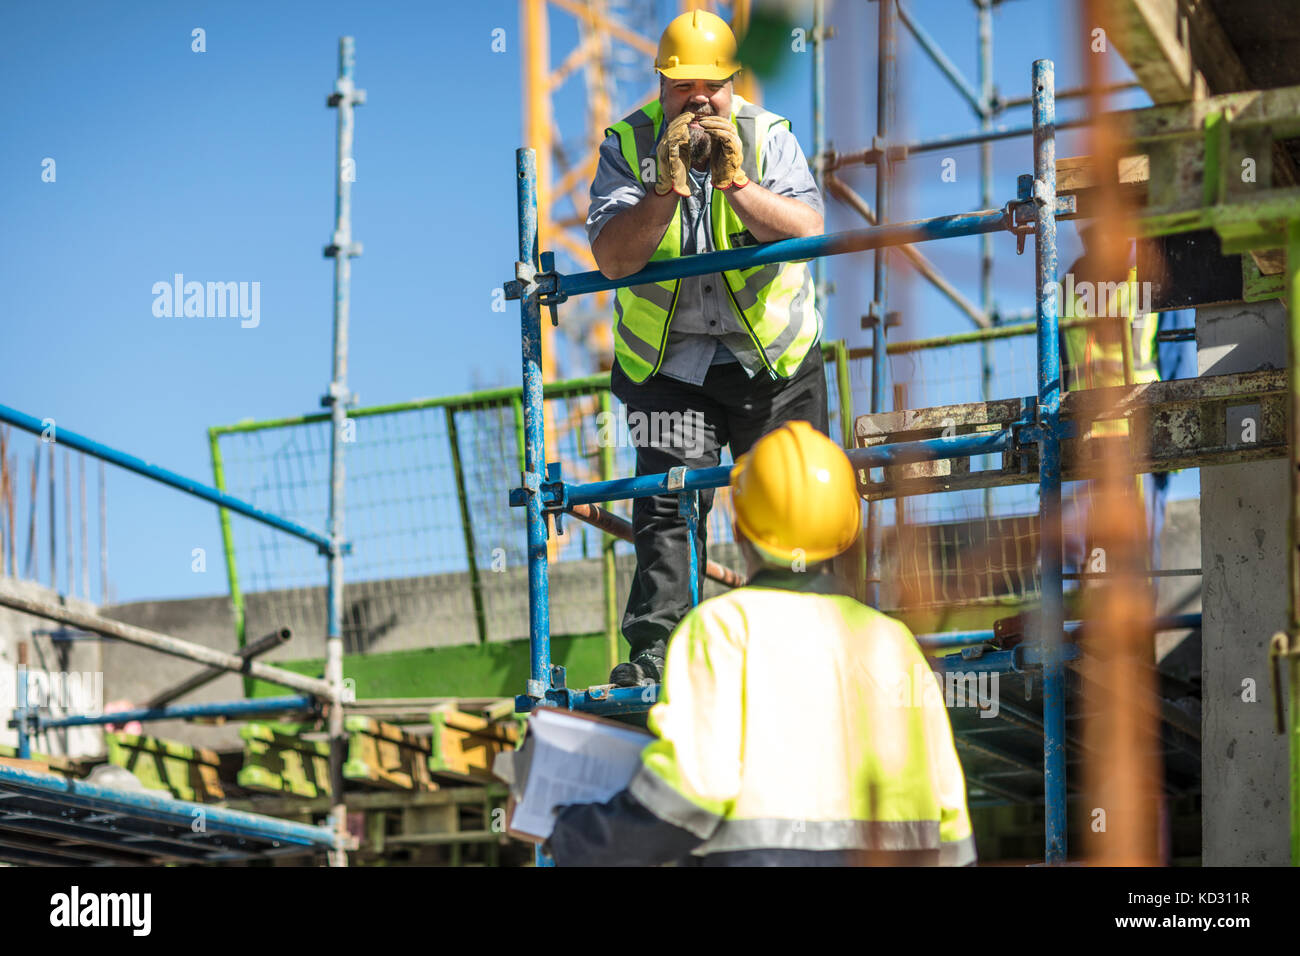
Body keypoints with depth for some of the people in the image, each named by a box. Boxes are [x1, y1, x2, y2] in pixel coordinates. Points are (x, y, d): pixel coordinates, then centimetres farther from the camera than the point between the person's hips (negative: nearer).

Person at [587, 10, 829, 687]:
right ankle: (653, 649, -6)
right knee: (666, 508, -9)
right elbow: (613, 257, -15)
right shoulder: (628, 145, -4)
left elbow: (807, 230, -18)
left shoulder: (768, 137, -5)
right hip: (668, 360, 0)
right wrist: (669, 187, -27)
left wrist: (735, 182, -29)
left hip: (773, 357, 0)